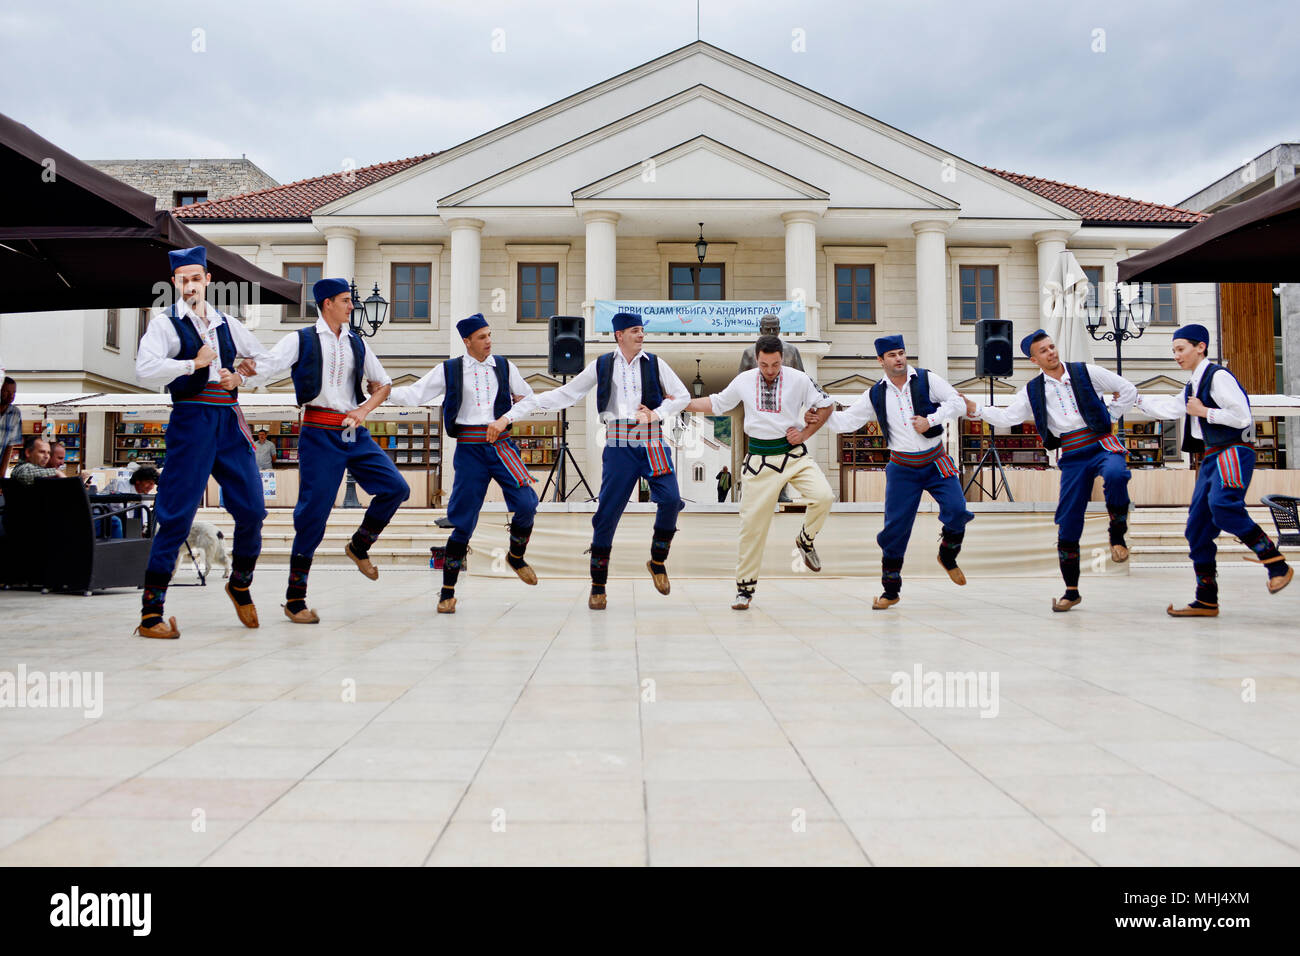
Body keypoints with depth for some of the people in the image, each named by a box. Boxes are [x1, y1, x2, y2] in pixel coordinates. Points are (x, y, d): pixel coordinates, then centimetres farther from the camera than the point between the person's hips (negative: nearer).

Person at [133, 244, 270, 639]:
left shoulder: (225, 322, 17)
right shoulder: (166, 323, 0)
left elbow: (263, 357, 25)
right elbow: (145, 371, -15)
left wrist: (240, 374, 7)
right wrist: (194, 364, -9)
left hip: (230, 421, 5)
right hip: (191, 420, -5)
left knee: (251, 509, 3)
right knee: (177, 516, -7)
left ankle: (240, 584, 27)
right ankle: (151, 612, 0)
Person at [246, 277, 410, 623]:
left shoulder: (357, 344, 14)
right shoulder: (301, 340, 1)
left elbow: (383, 383, 20)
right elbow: (263, 370, -8)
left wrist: (364, 410, 3)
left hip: (354, 433, 5)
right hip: (319, 434, -5)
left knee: (396, 488, -5)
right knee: (314, 511, -6)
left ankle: (359, 547, 21)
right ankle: (295, 600, 5)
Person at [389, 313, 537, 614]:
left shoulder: (504, 367, 10)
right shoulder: (449, 370, 4)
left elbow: (527, 396, 20)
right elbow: (416, 394, 2)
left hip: (501, 445, 2)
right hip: (469, 450, -2)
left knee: (526, 504, -13)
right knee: (463, 520, -2)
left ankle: (516, 557, 18)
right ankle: (447, 592, 10)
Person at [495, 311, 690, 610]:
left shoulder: (655, 363, 8)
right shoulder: (602, 366, 6)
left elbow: (683, 396, 12)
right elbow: (563, 395, 6)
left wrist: (657, 413, -7)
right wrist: (509, 416, 2)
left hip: (652, 443, 1)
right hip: (619, 444, -1)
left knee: (671, 499, -17)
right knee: (607, 513, -3)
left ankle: (657, 562, 9)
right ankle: (598, 586, 11)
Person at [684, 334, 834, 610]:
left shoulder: (799, 380, -1)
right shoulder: (744, 381, 3)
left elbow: (825, 405, 10)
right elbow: (717, 404, 16)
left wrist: (805, 433, -1)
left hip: (794, 454, 0)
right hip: (759, 459, 0)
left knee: (823, 497, -24)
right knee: (752, 522, -1)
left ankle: (805, 541, 8)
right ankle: (745, 588, 13)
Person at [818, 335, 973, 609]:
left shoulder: (927, 379, -2)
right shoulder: (875, 395, 2)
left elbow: (957, 403, -5)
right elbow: (846, 421, 5)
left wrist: (930, 420, -16)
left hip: (936, 463, -1)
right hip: (902, 469, 1)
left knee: (956, 510, -17)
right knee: (895, 527, -1)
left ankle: (948, 556, 17)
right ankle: (890, 590, 13)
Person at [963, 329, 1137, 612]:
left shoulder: (1086, 372, 3)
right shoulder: (1033, 391, 9)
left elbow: (1128, 390, 10)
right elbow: (1006, 418, 3)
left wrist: (1109, 417, 4)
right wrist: (975, 409, -8)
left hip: (1102, 445, -2)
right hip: (1072, 456, 2)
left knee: (1115, 474, -39)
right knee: (1067, 525, 0)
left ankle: (1117, 536, -14)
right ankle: (1071, 591, 13)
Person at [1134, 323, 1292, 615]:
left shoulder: (1218, 376, -8)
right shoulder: (1192, 386, 19)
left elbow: (1242, 416, -15)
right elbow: (1169, 408, 30)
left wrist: (1204, 412, -9)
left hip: (1234, 452, -9)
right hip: (1211, 457, 9)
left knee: (1222, 505, -35)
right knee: (1197, 528, 5)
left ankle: (1276, 563, -23)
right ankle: (1206, 600, 11)